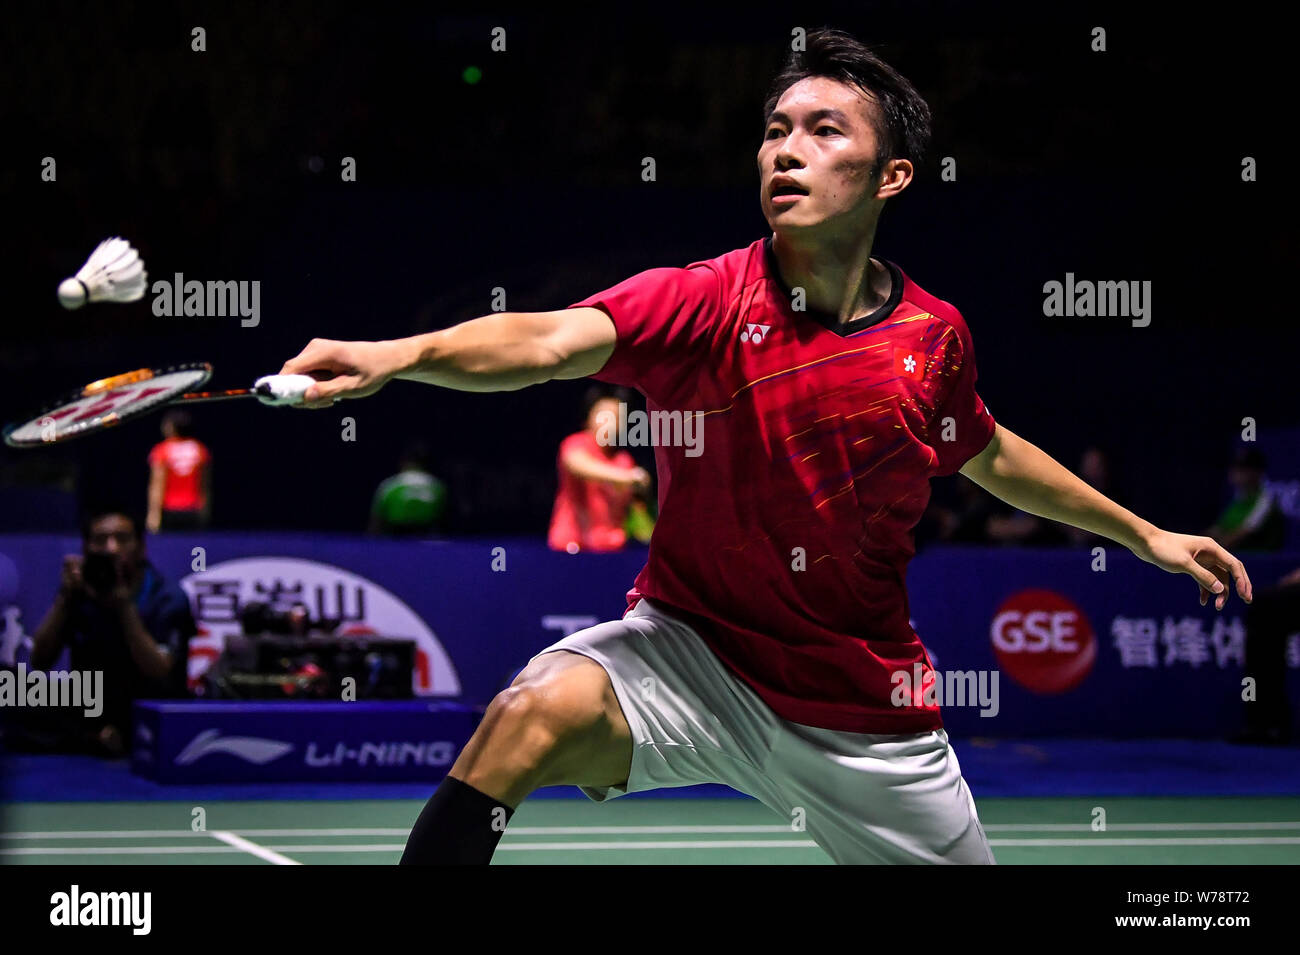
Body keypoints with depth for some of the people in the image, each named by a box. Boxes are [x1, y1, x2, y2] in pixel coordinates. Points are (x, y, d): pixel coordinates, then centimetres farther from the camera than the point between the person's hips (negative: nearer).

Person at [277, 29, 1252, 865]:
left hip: (868, 713, 4)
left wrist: (1142, 533, 28)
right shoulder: (703, 303, -15)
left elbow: (987, 454, 19)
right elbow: (549, 341, -34)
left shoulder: (934, 335, -3)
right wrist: (400, 354, -53)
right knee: (531, 714, -31)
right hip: (691, 653, -4)